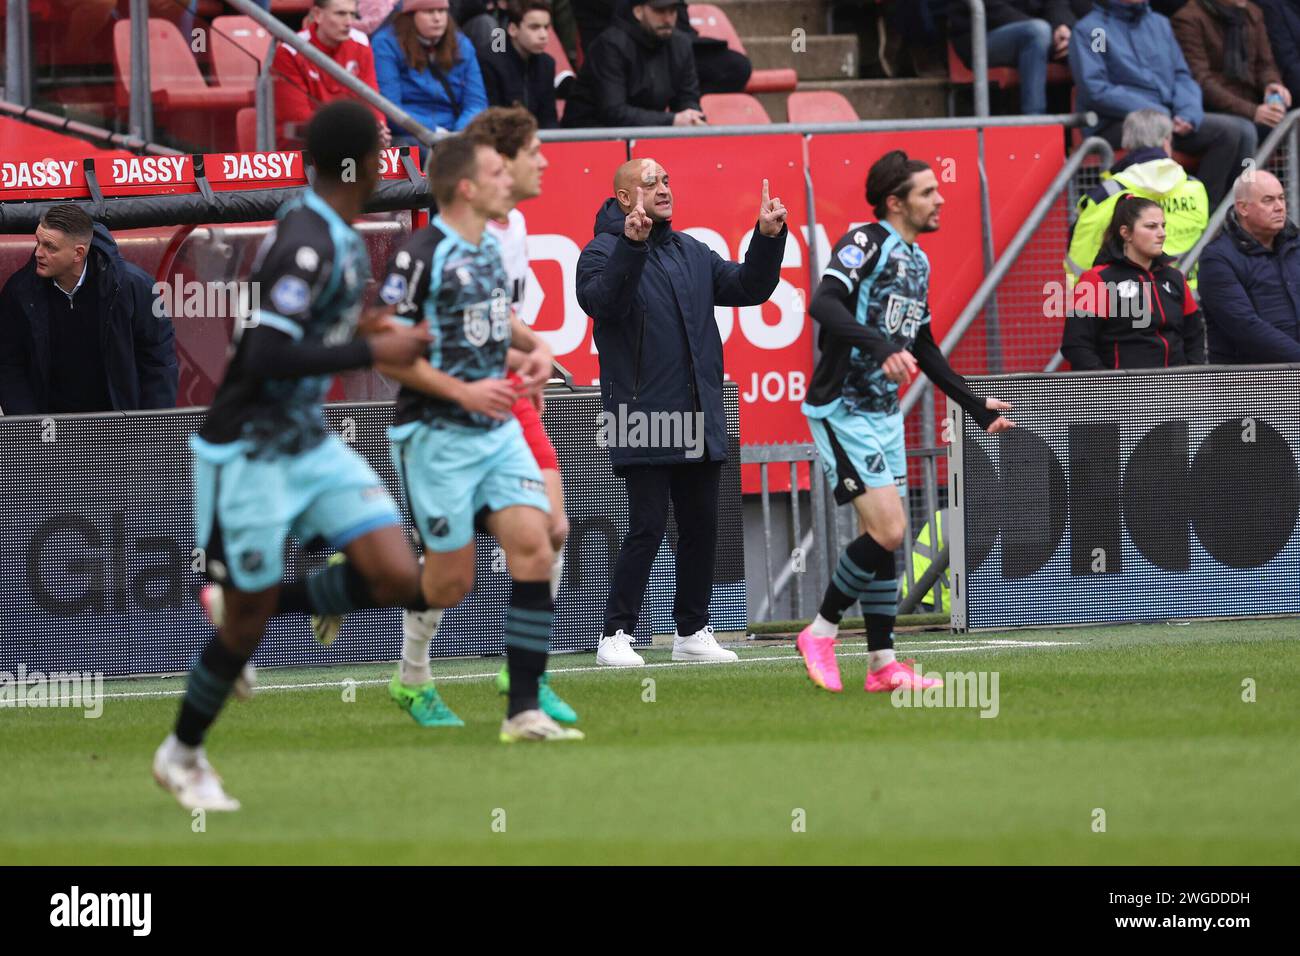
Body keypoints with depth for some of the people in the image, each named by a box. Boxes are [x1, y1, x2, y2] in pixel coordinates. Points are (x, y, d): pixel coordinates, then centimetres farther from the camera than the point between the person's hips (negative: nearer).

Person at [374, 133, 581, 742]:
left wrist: (529, 356, 8)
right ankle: (412, 678, 31)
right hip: (436, 435, -7)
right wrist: (463, 392, -20)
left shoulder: (490, 251, 12)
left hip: (498, 430, 7)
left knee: (534, 547, -10)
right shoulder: (422, 256, -14)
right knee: (452, 579, -1)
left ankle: (524, 710, -10)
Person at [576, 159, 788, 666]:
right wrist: (632, 246, -34)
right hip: (643, 423, -7)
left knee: (702, 527, 9)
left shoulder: (692, 253, 16)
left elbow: (747, 287, 14)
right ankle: (616, 635, -2)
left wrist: (768, 238, -1)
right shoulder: (604, 251, -4)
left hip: (700, 424, 7)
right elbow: (603, 302, -23)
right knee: (647, 529, -9)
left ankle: (692, 632, 19)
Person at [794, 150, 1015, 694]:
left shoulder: (917, 261, 15)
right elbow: (823, 304, -29)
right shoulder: (866, 242, -12)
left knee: (887, 537, 6)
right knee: (886, 531, -14)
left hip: (884, 414, 9)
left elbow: (923, 348, 25)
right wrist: (880, 345, -42)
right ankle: (820, 634, 0)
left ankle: (882, 664, 10)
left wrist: (976, 407, 25)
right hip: (842, 411, -9)